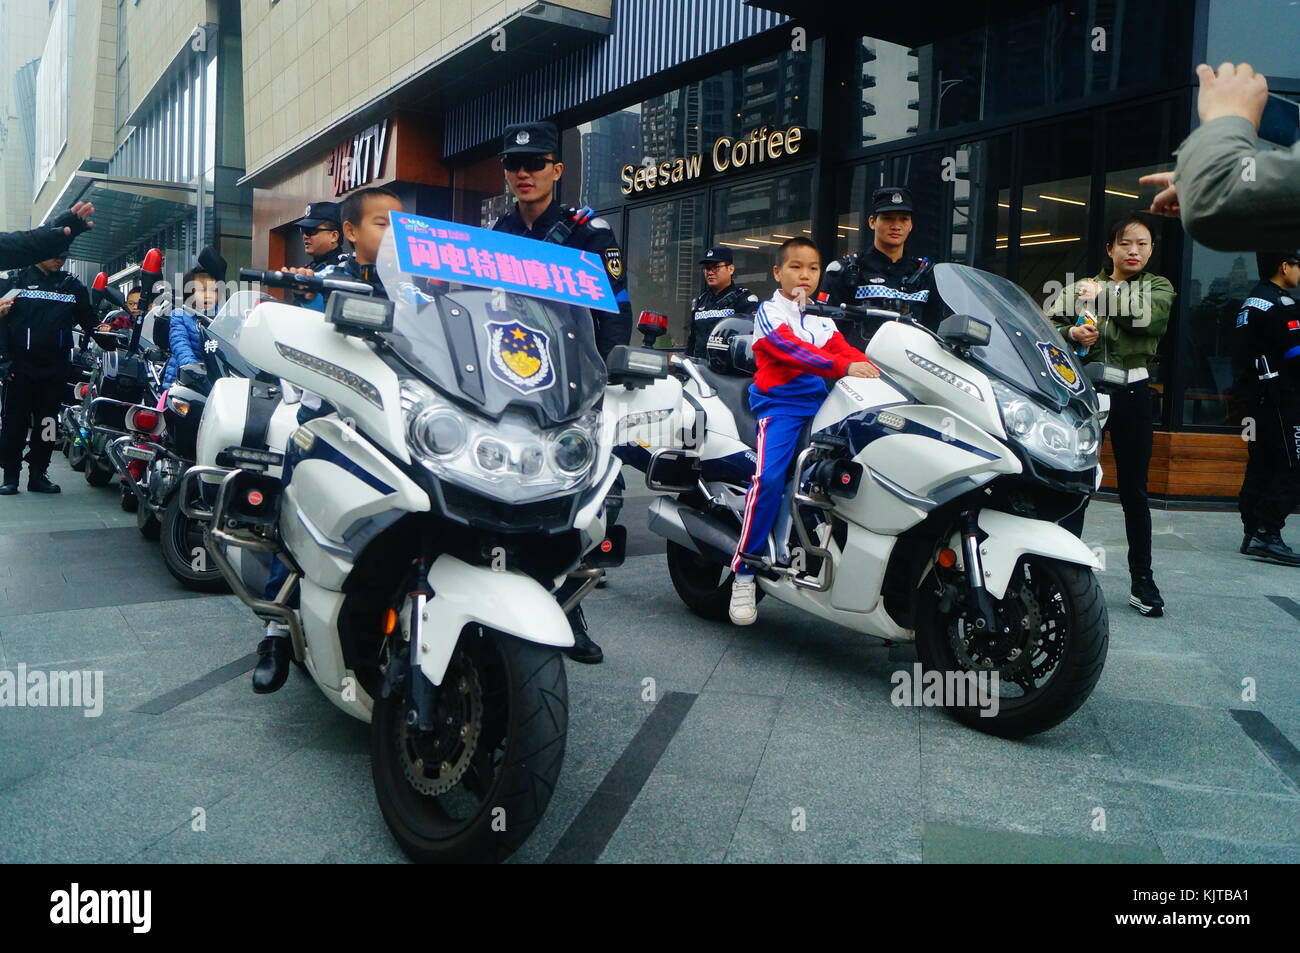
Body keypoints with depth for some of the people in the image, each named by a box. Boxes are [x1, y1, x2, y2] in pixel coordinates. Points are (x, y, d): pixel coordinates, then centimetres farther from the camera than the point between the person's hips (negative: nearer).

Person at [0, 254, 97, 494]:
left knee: (46, 424, 5)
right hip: (20, 365, -2)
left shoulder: (72, 286, 11)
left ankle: (38, 474, 14)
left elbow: (90, 322, 14)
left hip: (55, 368, 2)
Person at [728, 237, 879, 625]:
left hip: (818, 404, 7)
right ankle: (743, 572, -18)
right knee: (769, 477, -25)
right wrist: (844, 367, -29)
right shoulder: (769, 312, 2)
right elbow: (793, 350, -17)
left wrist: (877, 372, -16)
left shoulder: (822, 321, 23)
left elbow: (844, 350, 5)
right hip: (779, 404, -6)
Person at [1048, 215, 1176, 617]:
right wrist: (1071, 333, -18)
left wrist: (1101, 296, -19)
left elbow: (1147, 314, -15)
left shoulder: (1159, 287, 7)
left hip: (1131, 393, 0)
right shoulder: (1081, 286, 9)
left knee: (1134, 491, 7)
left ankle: (1142, 580, 15)